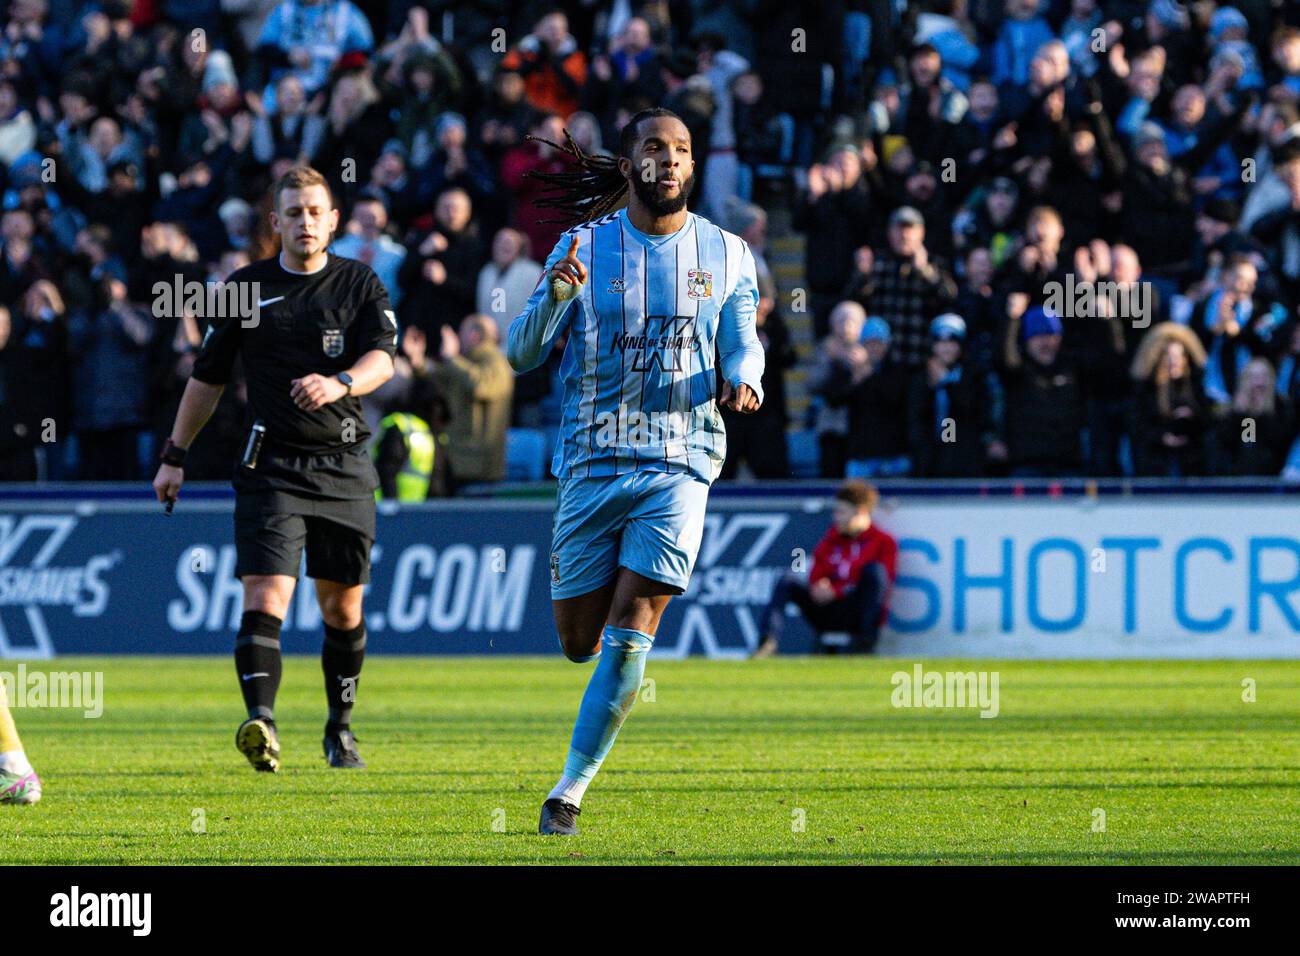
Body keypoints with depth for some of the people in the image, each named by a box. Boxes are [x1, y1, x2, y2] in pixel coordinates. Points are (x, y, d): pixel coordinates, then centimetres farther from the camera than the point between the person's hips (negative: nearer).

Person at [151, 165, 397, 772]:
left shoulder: (360, 284, 4)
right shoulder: (245, 288, 7)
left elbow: (382, 358, -11)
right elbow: (207, 377, 15)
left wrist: (340, 382, -33)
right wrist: (175, 455, 15)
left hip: (344, 467, 1)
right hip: (271, 466, -1)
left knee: (343, 608, 8)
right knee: (266, 597, -17)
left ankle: (340, 728, 26)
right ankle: (261, 723, -30)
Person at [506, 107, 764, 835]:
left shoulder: (726, 254, 6)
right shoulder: (585, 246, 2)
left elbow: (743, 344, 10)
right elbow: (522, 354, 0)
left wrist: (744, 378, -14)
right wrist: (556, 297, -20)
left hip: (681, 464, 0)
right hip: (594, 461, 0)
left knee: (631, 633, -13)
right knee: (579, 642, 3)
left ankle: (572, 788, -4)